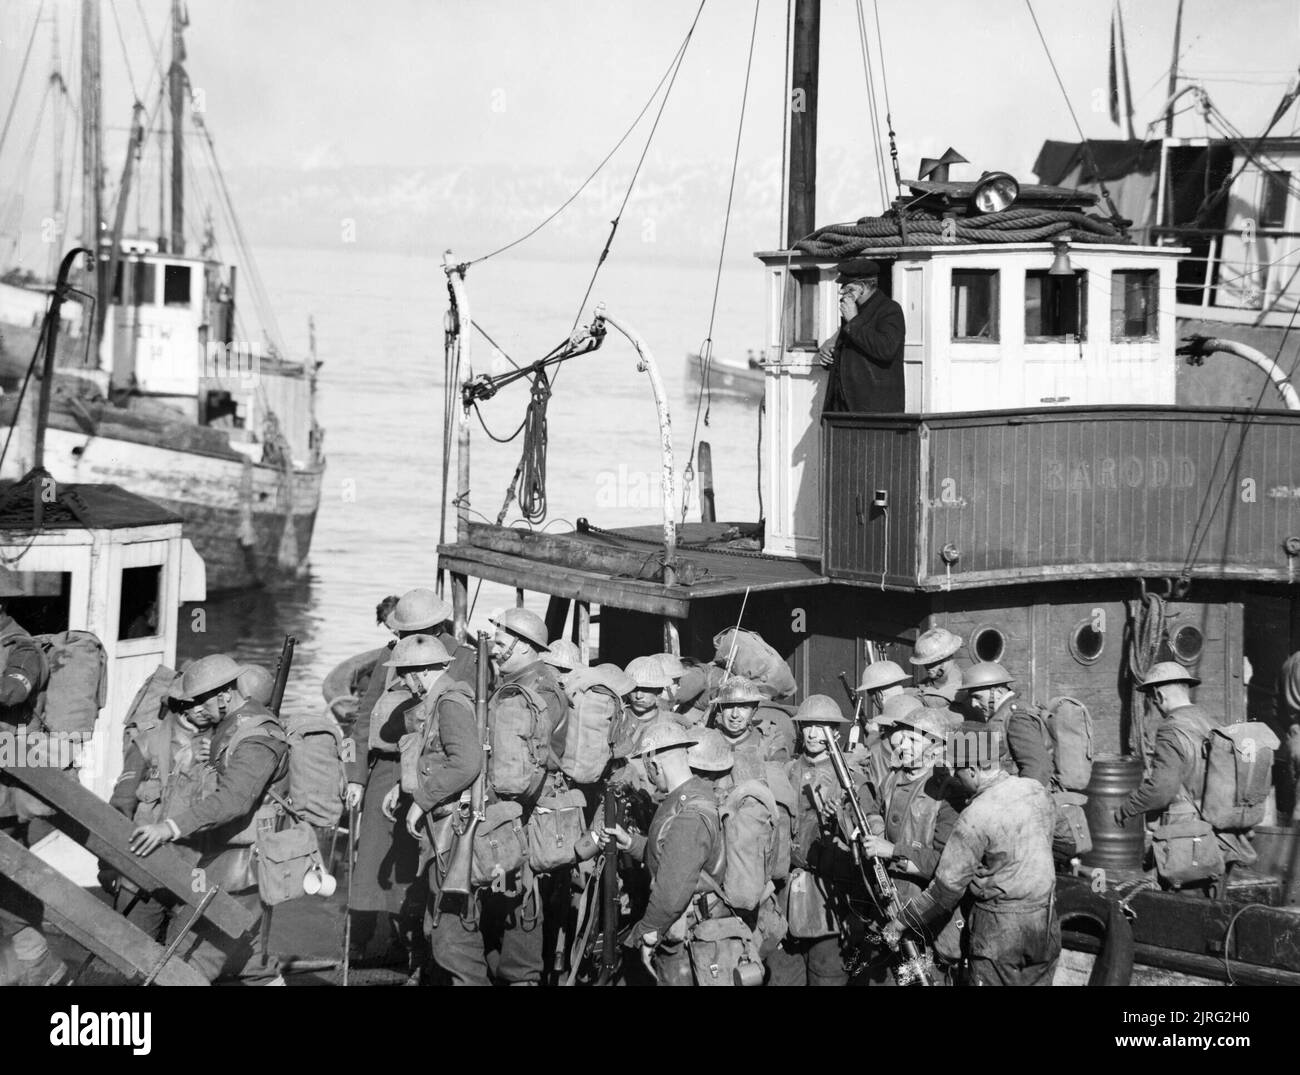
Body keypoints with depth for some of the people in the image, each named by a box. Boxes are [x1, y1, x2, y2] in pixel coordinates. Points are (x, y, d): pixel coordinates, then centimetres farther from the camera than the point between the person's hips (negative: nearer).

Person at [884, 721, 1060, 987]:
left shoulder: (976, 817, -19)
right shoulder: (1038, 791, 0)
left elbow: (947, 887, -17)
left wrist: (900, 923, -7)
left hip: (999, 928, -6)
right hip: (1046, 925, 6)